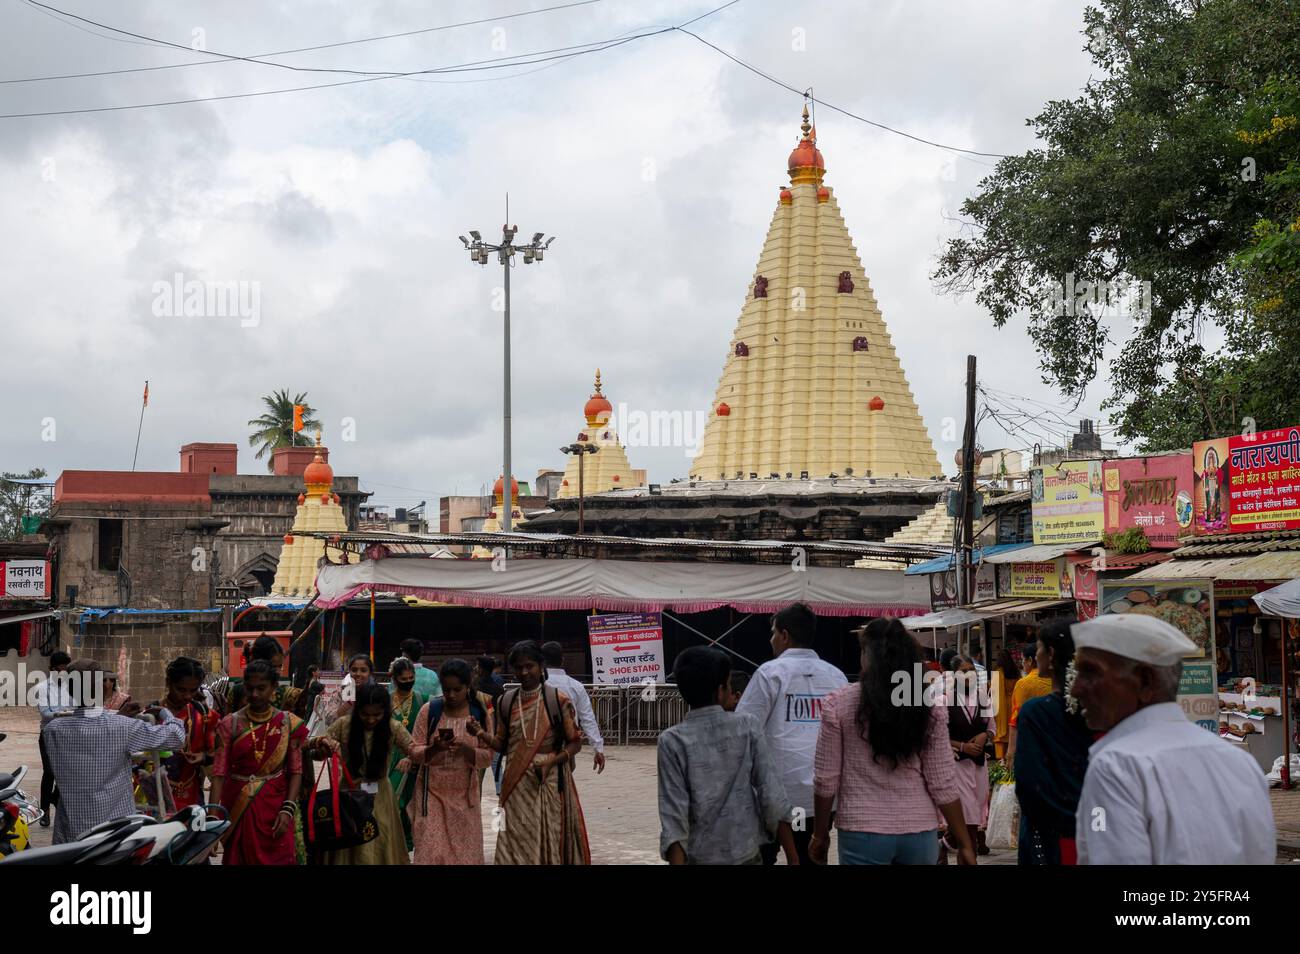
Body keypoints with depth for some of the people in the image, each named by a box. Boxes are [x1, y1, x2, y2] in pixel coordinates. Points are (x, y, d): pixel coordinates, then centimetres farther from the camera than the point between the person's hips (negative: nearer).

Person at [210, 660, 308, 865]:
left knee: (278, 859, 1)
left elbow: (296, 771, -3)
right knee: (238, 859, 9)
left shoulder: (289, 724, -1)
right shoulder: (230, 724, -3)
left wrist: (288, 809, -15)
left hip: (275, 805, 0)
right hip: (238, 806, 0)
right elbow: (219, 772, -9)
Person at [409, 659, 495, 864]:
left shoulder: (480, 712, -1)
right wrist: (435, 749, -24)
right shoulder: (429, 710, -4)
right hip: (432, 792, -1)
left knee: (465, 851, 4)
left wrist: (466, 749, -20)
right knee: (432, 851, -5)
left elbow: (488, 756, -1)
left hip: (464, 793, 1)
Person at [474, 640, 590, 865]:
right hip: (516, 783, 3)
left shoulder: (558, 700, -4)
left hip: (549, 781, -3)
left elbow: (575, 742, -1)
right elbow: (502, 744, 12)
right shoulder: (507, 701, 7)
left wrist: (551, 762, -17)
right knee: (516, 844, 1)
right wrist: (482, 734, -8)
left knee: (549, 839, -1)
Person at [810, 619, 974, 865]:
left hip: (862, 832, -2)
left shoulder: (840, 704, -7)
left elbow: (826, 781, -4)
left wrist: (821, 834, 9)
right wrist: (965, 844, 7)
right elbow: (943, 785, -1)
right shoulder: (930, 707, -2)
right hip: (919, 831, 2)